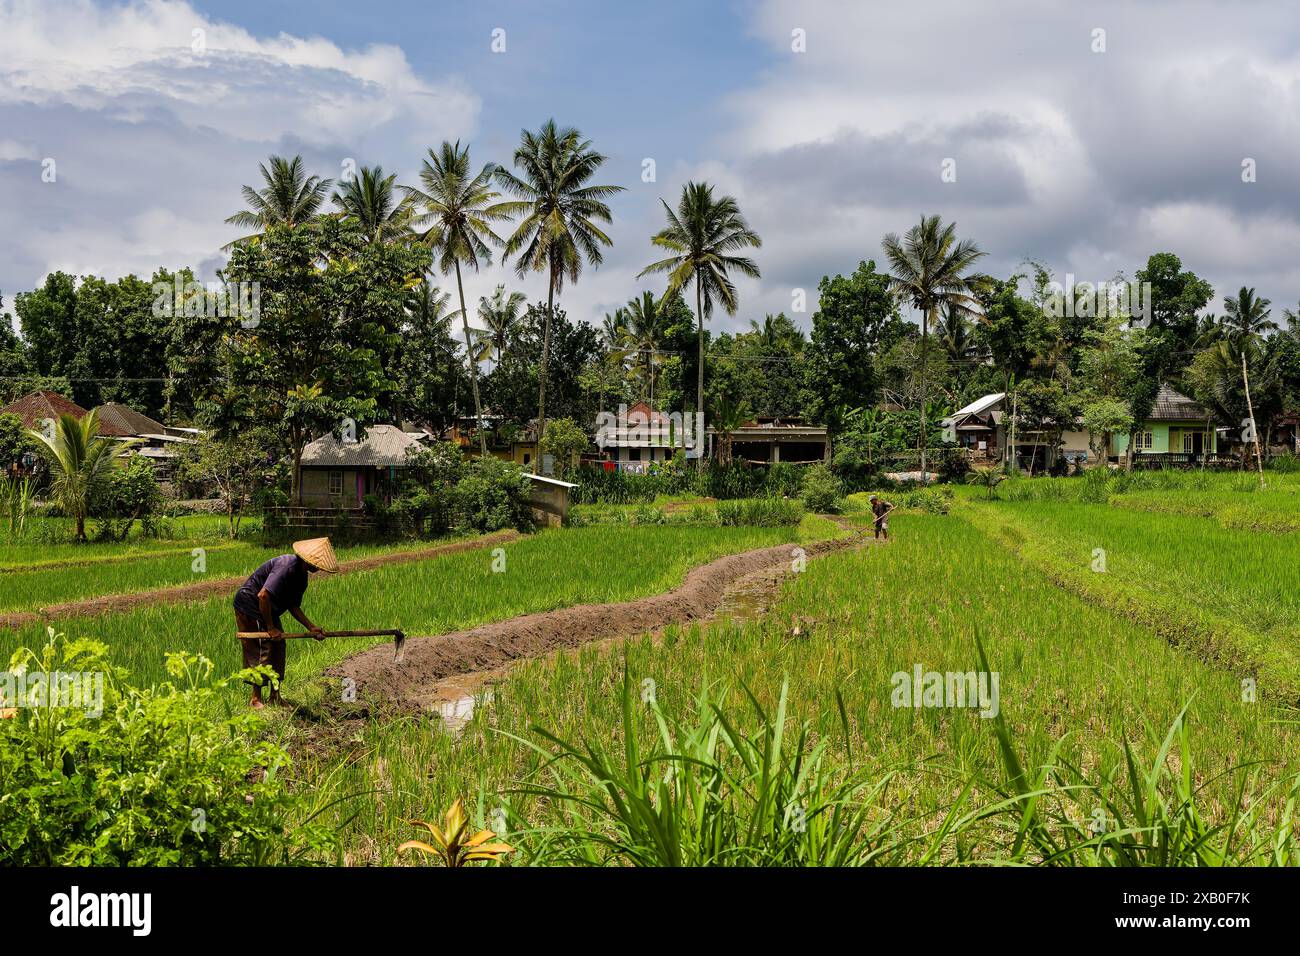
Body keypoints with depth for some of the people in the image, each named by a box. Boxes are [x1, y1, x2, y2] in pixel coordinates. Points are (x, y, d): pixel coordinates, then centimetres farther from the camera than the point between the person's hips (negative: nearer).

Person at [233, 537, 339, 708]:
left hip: (268, 611, 10)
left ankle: (275, 695, 17)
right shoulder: (286, 566, -29)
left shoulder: (302, 577, 3)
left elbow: (293, 606, 10)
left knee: (278, 649, 8)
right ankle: (256, 699, 3)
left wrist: (311, 627, -3)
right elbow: (263, 596, -35)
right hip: (249, 607, -10)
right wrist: (270, 627, -26)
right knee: (259, 652, -8)